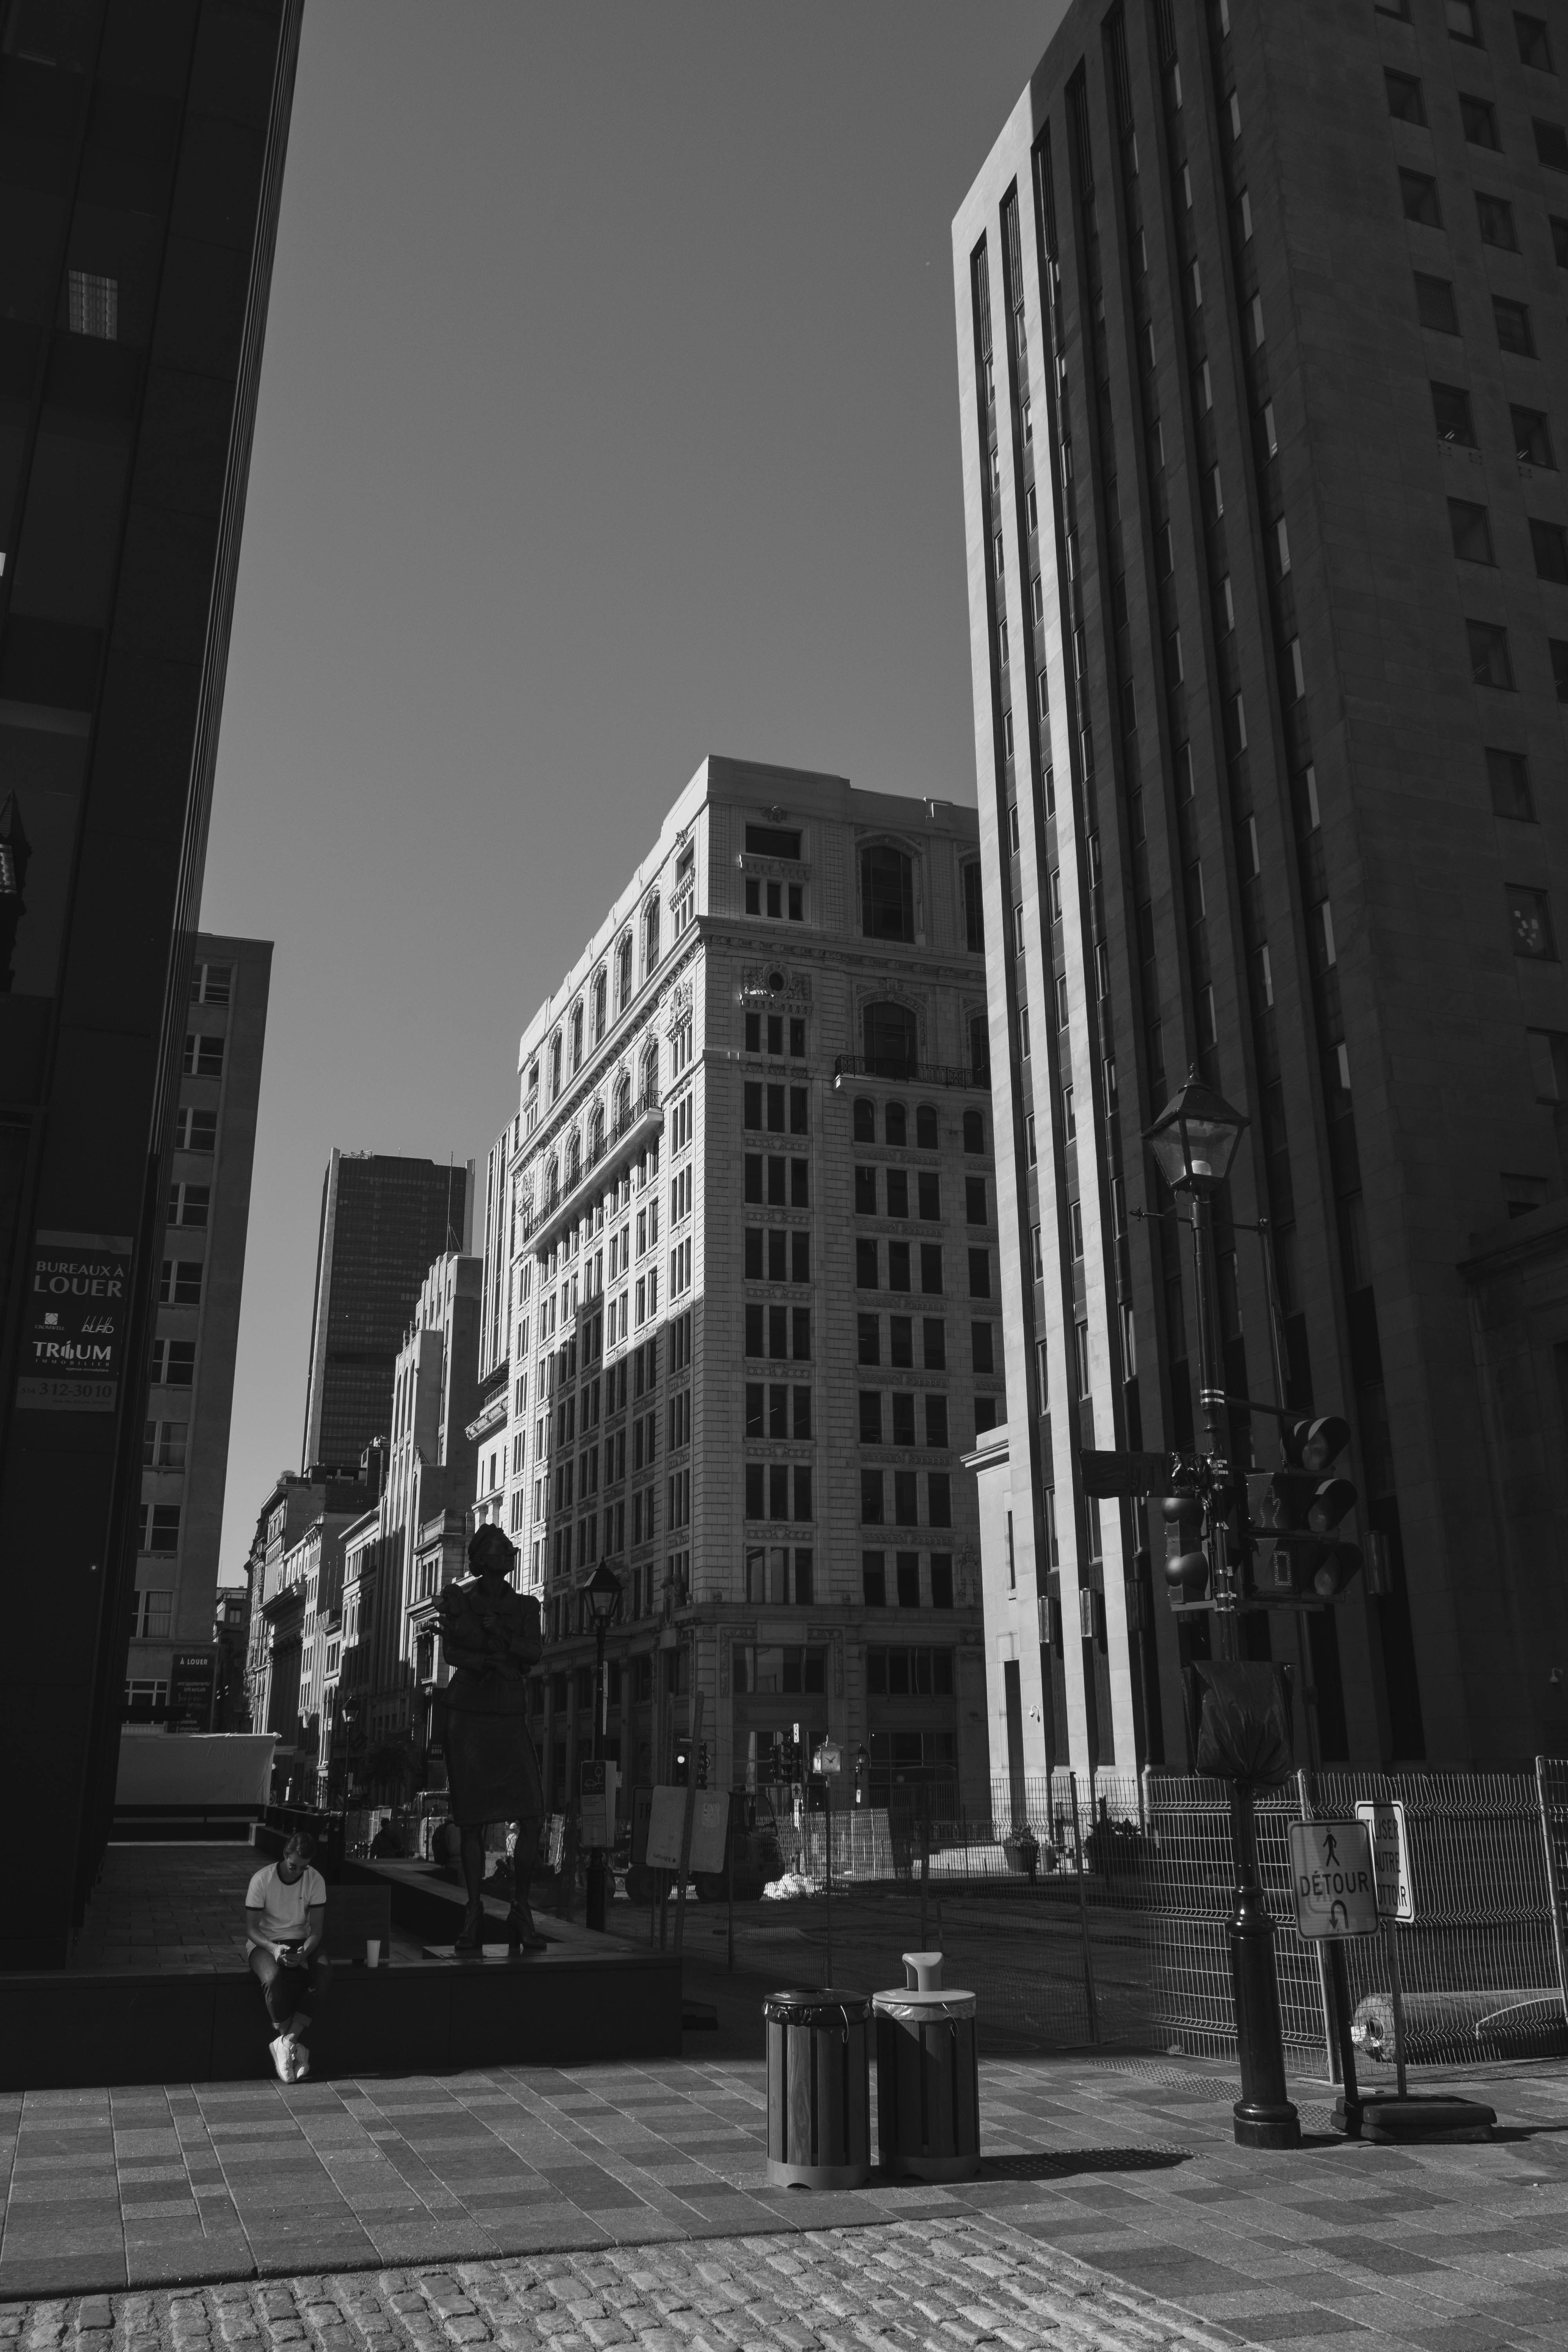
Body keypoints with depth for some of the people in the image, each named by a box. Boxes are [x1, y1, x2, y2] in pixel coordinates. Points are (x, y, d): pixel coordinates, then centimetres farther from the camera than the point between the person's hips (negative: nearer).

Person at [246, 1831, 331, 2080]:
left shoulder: (315, 1880, -7)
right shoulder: (262, 1880, -14)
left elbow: (316, 1929, -7)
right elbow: (251, 1929, -13)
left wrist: (305, 1951, -29)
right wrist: (274, 1949, -32)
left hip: (301, 1941, 3)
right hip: (264, 1943, -2)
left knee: (324, 1973, -30)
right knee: (274, 1979, -37)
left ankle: (286, 2042, -25)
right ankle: (294, 2046, -21)